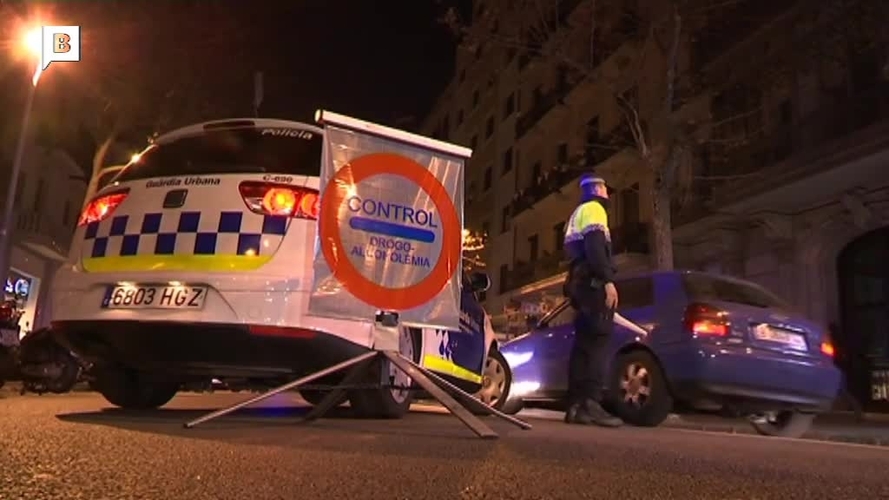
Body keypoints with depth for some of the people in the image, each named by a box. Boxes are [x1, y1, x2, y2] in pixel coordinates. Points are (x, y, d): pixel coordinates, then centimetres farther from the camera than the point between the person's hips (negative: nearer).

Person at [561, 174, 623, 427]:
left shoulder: (576, 216, 30)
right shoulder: (593, 209, 0)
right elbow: (595, 246, -17)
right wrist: (608, 280, -24)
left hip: (579, 283, 10)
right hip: (593, 283, -10)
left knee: (584, 343, 5)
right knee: (598, 341, -16)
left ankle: (576, 405, 1)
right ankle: (591, 403, -23)